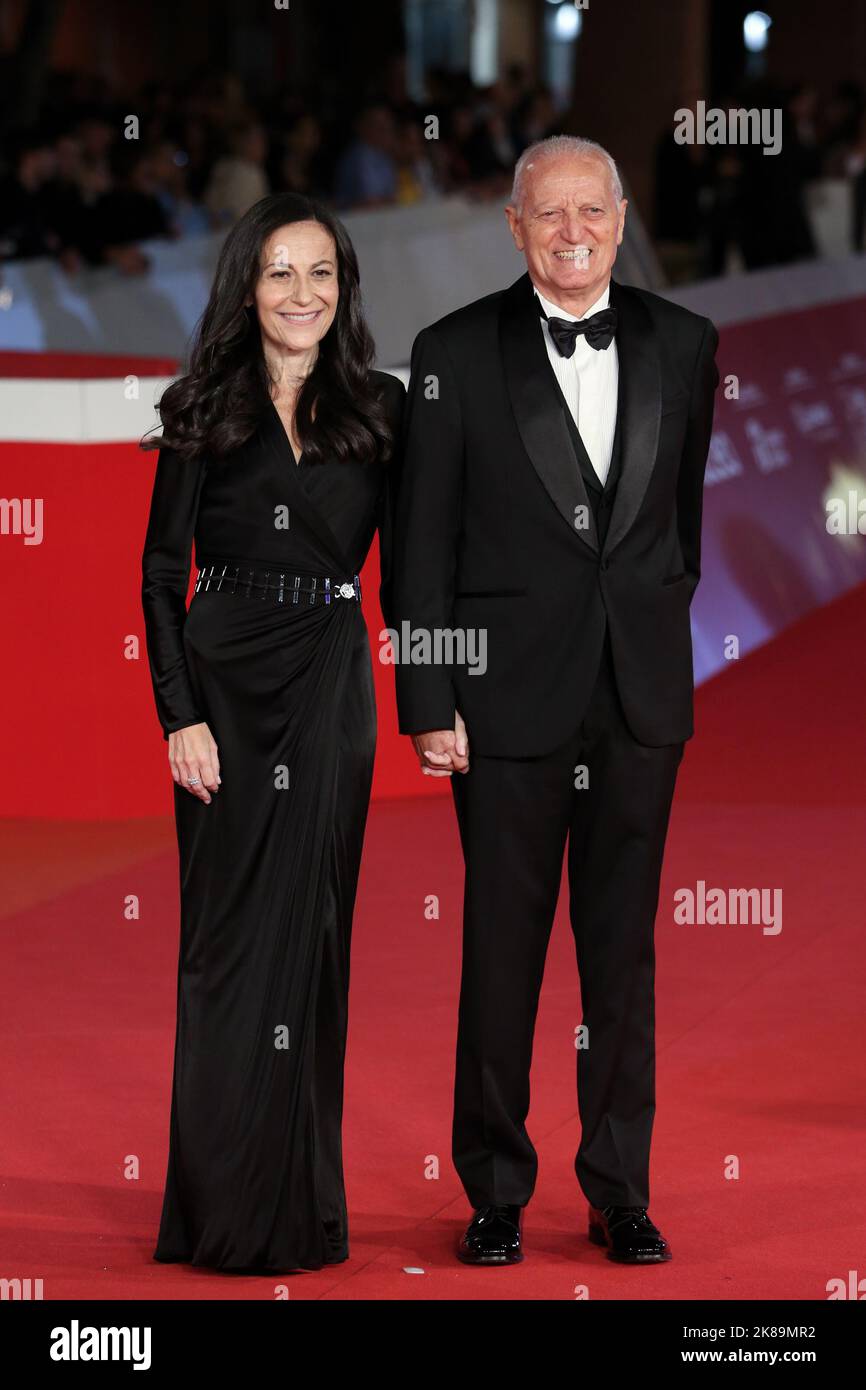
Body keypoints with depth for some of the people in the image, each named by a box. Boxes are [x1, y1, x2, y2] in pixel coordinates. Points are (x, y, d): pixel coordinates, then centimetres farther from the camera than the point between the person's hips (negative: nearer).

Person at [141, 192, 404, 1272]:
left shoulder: (378, 410, 6)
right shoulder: (205, 412, 3)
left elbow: (404, 565, 8)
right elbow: (161, 573, 0)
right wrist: (181, 715, -9)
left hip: (331, 687, 1)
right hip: (223, 682, -1)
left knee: (309, 929, 4)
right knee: (227, 930, 1)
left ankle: (302, 1202, 13)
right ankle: (224, 1208, 8)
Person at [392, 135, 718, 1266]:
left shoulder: (683, 344, 5)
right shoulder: (456, 354, -3)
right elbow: (424, 545, -3)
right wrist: (429, 704, -7)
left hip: (643, 696, 2)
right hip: (510, 694, -2)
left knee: (624, 945, 8)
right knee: (502, 947, 5)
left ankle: (621, 1191, 18)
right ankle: (497, 1191, 16)